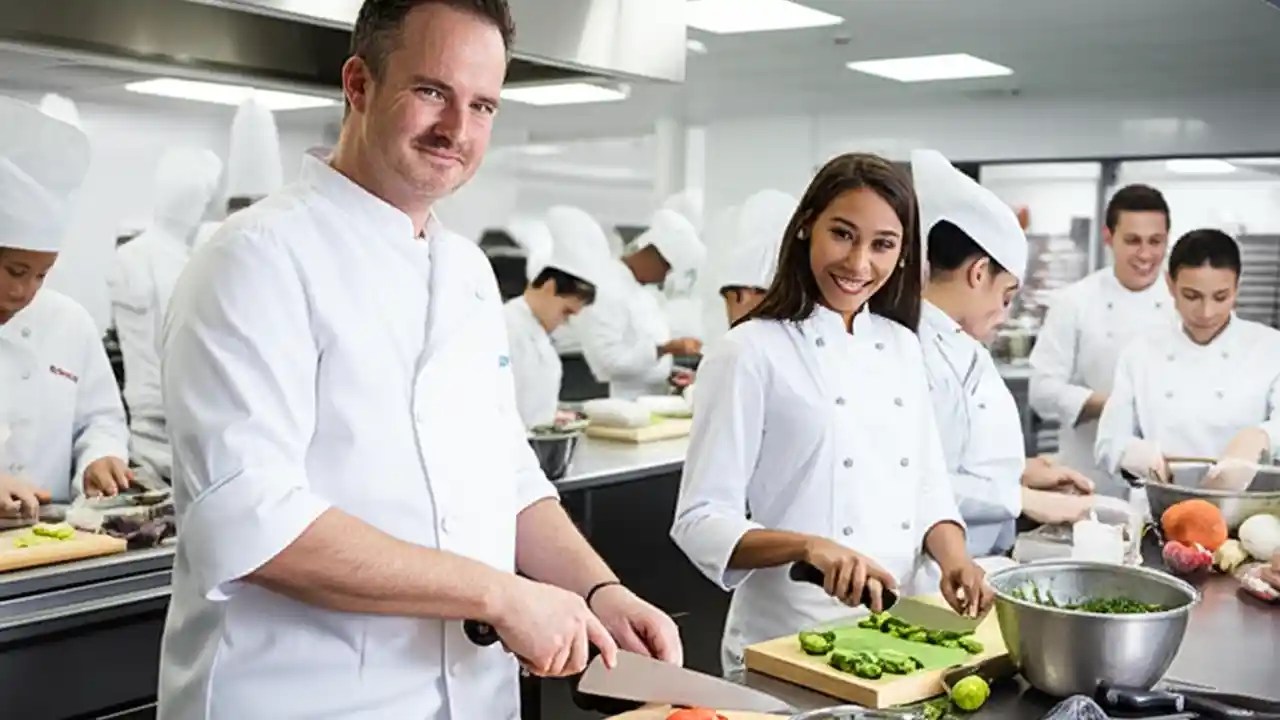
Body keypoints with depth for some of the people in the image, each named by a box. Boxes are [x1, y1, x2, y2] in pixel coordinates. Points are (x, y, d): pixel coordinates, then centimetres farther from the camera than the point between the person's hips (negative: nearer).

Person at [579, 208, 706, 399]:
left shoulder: (646, 293, 14)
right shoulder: (608, 290, -16)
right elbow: (609, 359, -24)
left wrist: (668, 373, 5)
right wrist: (667, 349, -27)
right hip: (622, 404, -9)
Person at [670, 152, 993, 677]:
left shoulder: (902, 346, 6)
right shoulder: (751, 352, -12)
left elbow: (929, 486, 10)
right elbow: (701, 522, -15)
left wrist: (952, 557, -9)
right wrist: (809, 546, -29)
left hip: (898, 637, 6)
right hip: (784, 646, -5)